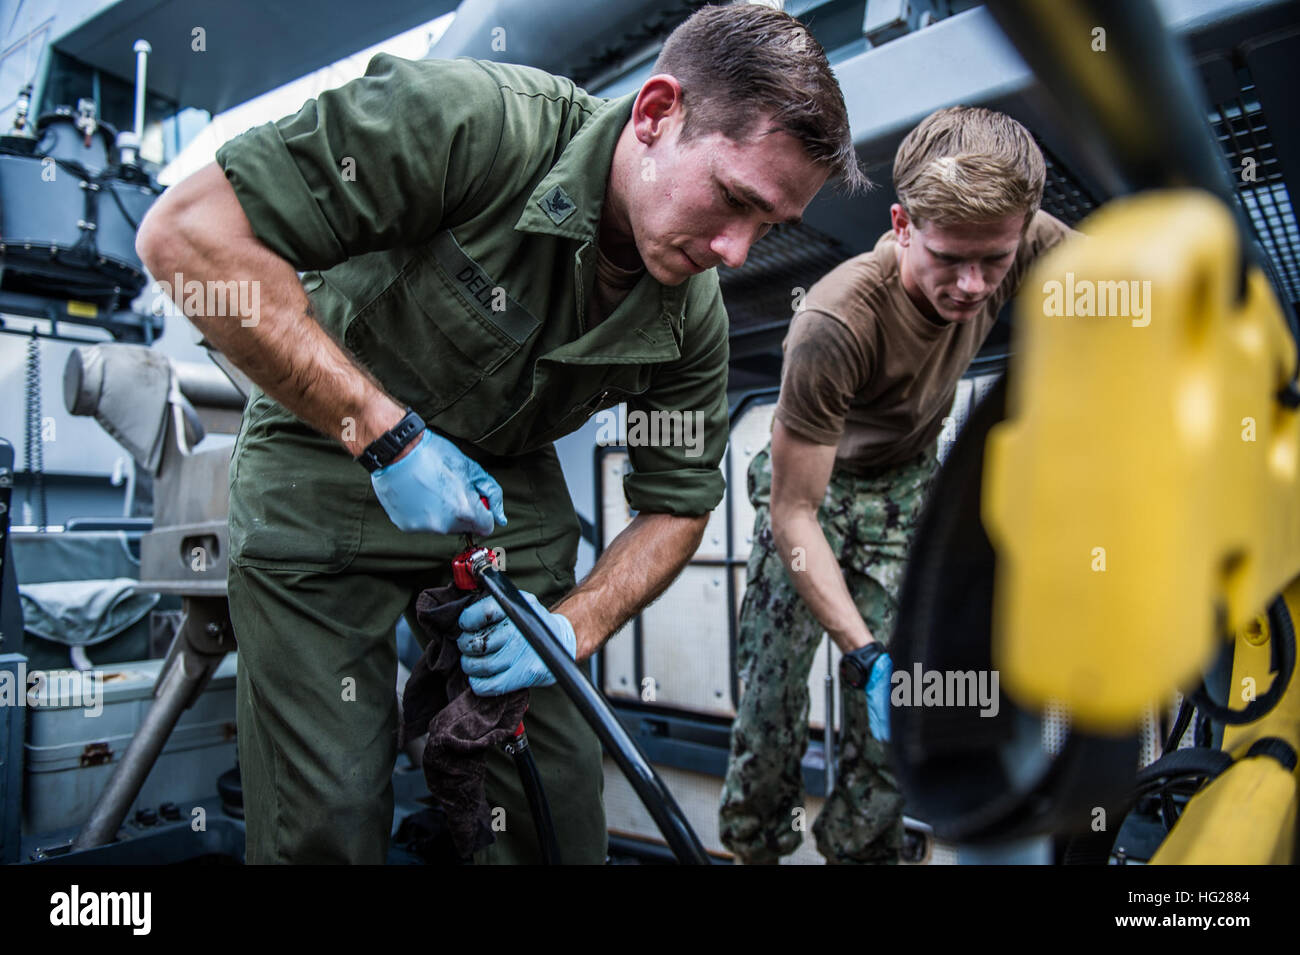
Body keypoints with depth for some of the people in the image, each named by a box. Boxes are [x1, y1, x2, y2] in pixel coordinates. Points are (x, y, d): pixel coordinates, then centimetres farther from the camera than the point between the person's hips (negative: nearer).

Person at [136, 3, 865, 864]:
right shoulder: (474, 118, -28)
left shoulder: (695, 319, -12)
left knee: (561, 798, 3)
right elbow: (187, 231, -29)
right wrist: (385, 434, -31)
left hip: (506, 490, 4)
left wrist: (572, 627, -16)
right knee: (328, 820, -5)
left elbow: (678, 504, -1)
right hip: (328, 467, -3)